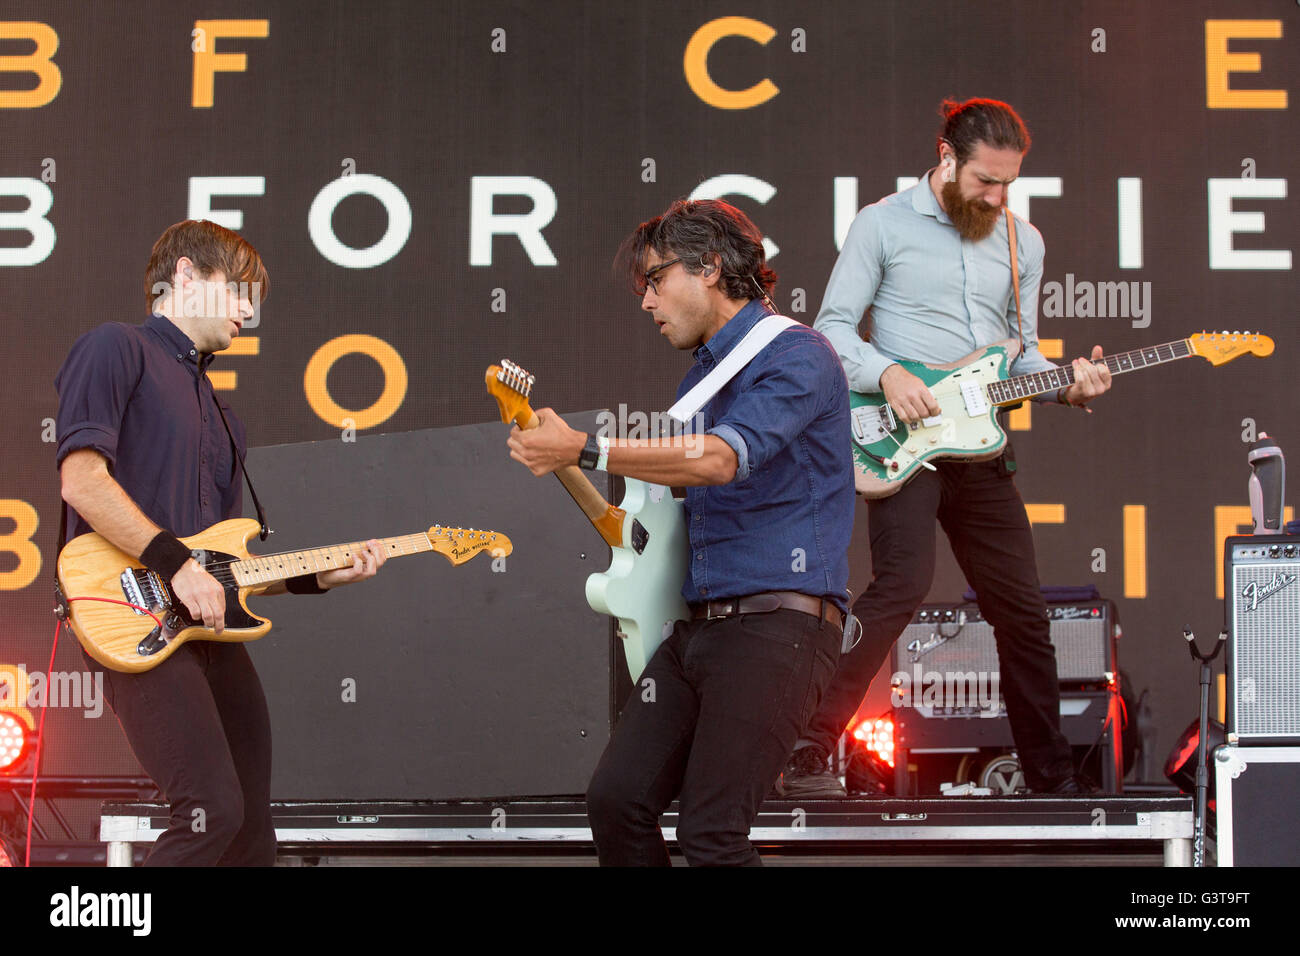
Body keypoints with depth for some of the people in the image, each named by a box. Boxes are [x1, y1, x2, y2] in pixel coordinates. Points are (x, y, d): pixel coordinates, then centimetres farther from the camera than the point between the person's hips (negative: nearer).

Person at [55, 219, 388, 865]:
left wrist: (320, 575, 11)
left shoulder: (214, 405, 26)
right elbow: (81, 478, -14)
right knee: (214, 812, -22)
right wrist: (176, 564, -17)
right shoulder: (116, 348, 1)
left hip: (213, 628, 9)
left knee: (252, 832, 5)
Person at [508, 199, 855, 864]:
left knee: (710, 834, -16)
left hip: (778, 626, -9)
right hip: (697, 626, 9)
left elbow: (721, 459, -25)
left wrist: (583, 449, -26)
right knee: (617, 799, -1)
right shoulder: (700, 377, 22)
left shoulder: (796, 355, -8)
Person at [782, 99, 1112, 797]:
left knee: (1022, 610, 9)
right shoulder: (884, 223, -2)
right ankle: (806, 757, -18)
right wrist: (886, 374, -20)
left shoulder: (1022, 242, 13)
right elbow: (832, 326, -3)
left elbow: (1021, 351, 16)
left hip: (979, 447, 6)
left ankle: (1052, 779, 23)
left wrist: (1065, 383, -4)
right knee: (902, 582, -24)